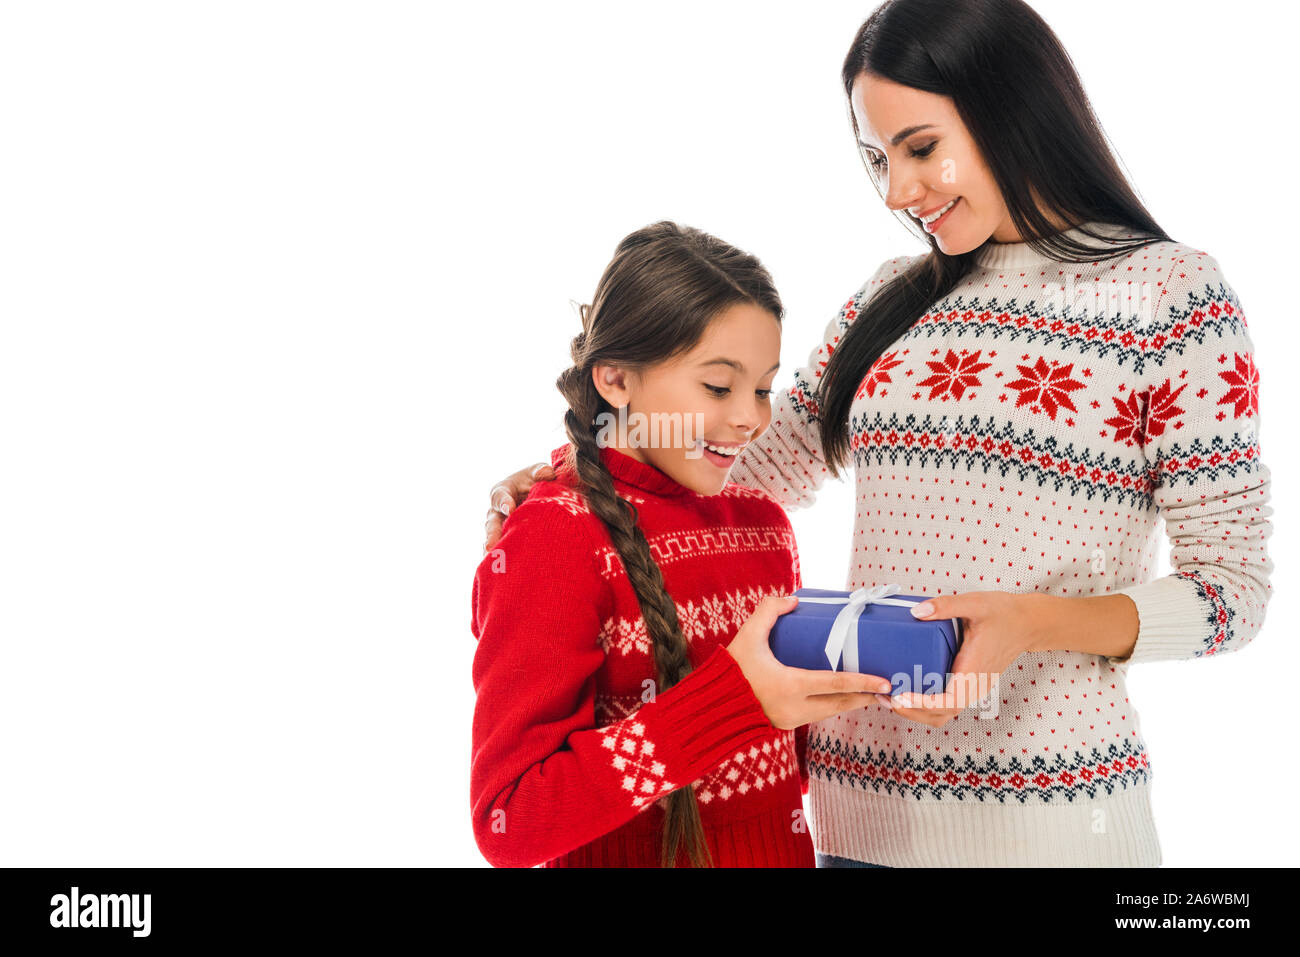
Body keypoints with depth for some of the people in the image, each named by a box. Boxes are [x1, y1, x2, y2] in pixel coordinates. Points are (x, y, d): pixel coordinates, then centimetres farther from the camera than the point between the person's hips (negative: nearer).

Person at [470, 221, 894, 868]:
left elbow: (780, 757, 9)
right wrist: (738, 698, -30)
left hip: (783, 851, 6)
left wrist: (845, 677, -11)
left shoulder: (765, 523, 0)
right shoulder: (556, 536, -18)